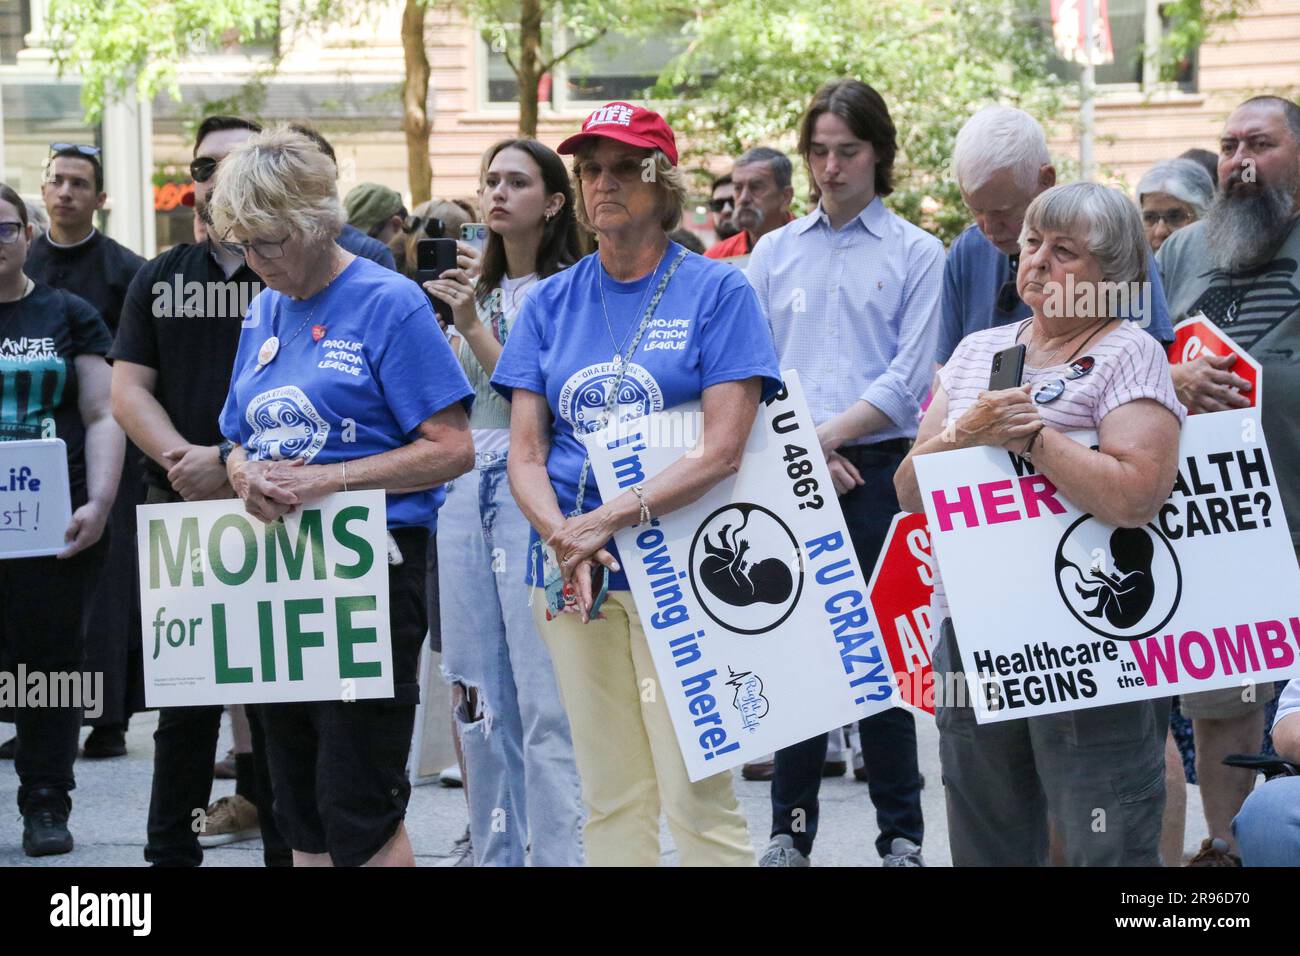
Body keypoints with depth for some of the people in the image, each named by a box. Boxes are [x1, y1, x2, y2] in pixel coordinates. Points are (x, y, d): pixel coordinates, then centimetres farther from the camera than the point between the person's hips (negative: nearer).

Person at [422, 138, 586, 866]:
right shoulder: (477, 290, 16)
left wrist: (474, 328, -16)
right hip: (465, 489, 7)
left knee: (543, 695, -9)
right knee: (479, 691, 9)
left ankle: (557, 852, -6)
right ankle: (497, 850, 17)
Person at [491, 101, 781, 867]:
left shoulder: (718, 292, -1)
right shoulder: (551, 302, 12)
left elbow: (725, 450, -9)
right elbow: (525, 454, 7)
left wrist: (609, 520, -18)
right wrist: (562, 537, -13)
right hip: (573, 574, 4)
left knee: (697, 792, -9)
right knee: (610, 797, 7)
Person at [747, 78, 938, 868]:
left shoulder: (916, 254, 3)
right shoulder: (774, 253, 13)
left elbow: (908, 381, -4)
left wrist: (824, 437, -12)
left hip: (878, 469, -3)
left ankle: (902, 834, 6)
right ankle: (792, 830, 9)